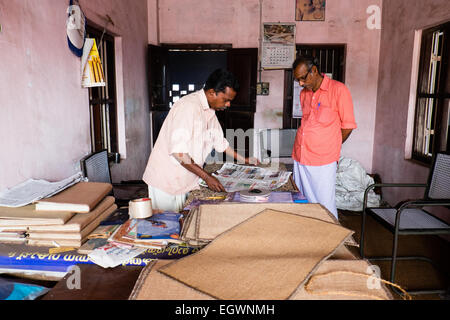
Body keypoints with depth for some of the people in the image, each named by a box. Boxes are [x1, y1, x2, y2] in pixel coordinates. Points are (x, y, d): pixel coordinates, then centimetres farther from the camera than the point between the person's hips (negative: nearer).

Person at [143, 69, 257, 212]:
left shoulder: (209, 111, 8)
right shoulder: (189, 106, -22)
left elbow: (220, 142, 21)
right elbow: (178, 152, -28)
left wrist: (243, 160, 19)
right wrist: (206, 176, -24)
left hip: (184, 182, 8)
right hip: (166, 181, -8)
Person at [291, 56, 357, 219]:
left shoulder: (338, 89, -6)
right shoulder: (304, 93, 13)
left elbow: (348, 126, -2)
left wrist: (331, 147, 8)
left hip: (323, 162, -6)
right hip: (300, 158, 6)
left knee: (325, 207, 0)